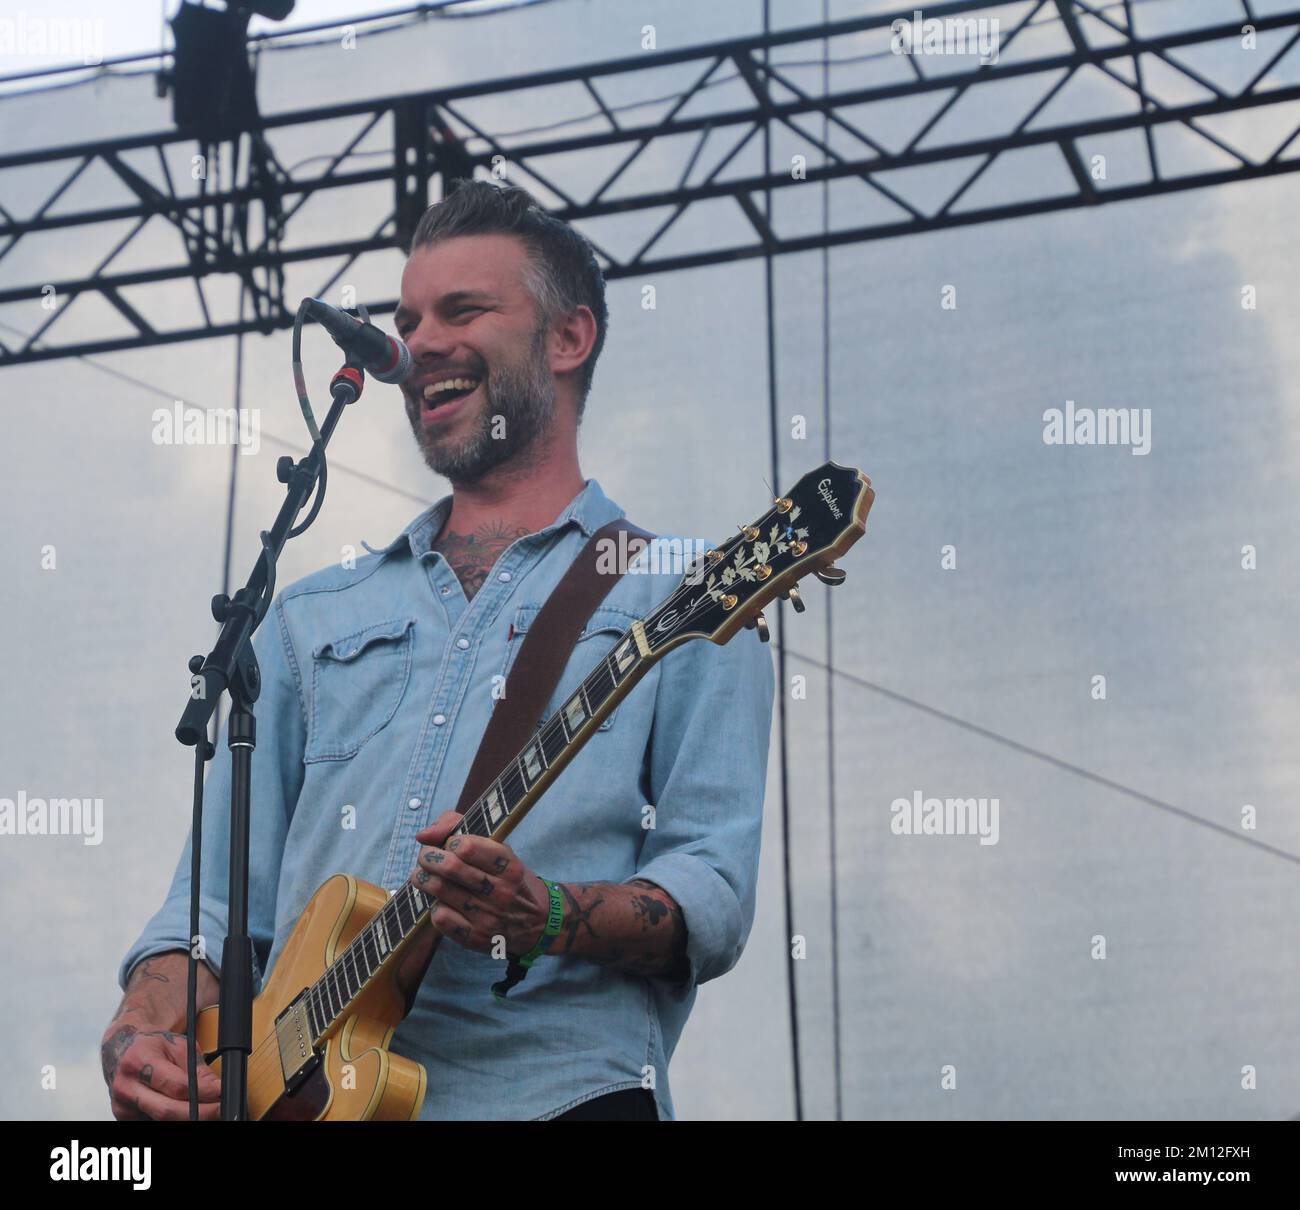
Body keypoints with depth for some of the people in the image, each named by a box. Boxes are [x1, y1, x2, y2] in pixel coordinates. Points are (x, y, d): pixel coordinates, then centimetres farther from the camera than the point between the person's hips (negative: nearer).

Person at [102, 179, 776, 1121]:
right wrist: (144, 1036, 0)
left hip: (552, 1089, -4)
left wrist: (548, 918, -17)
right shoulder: (316, 615, 24)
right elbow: (221, 894, 19)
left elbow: (713, 901, 1)